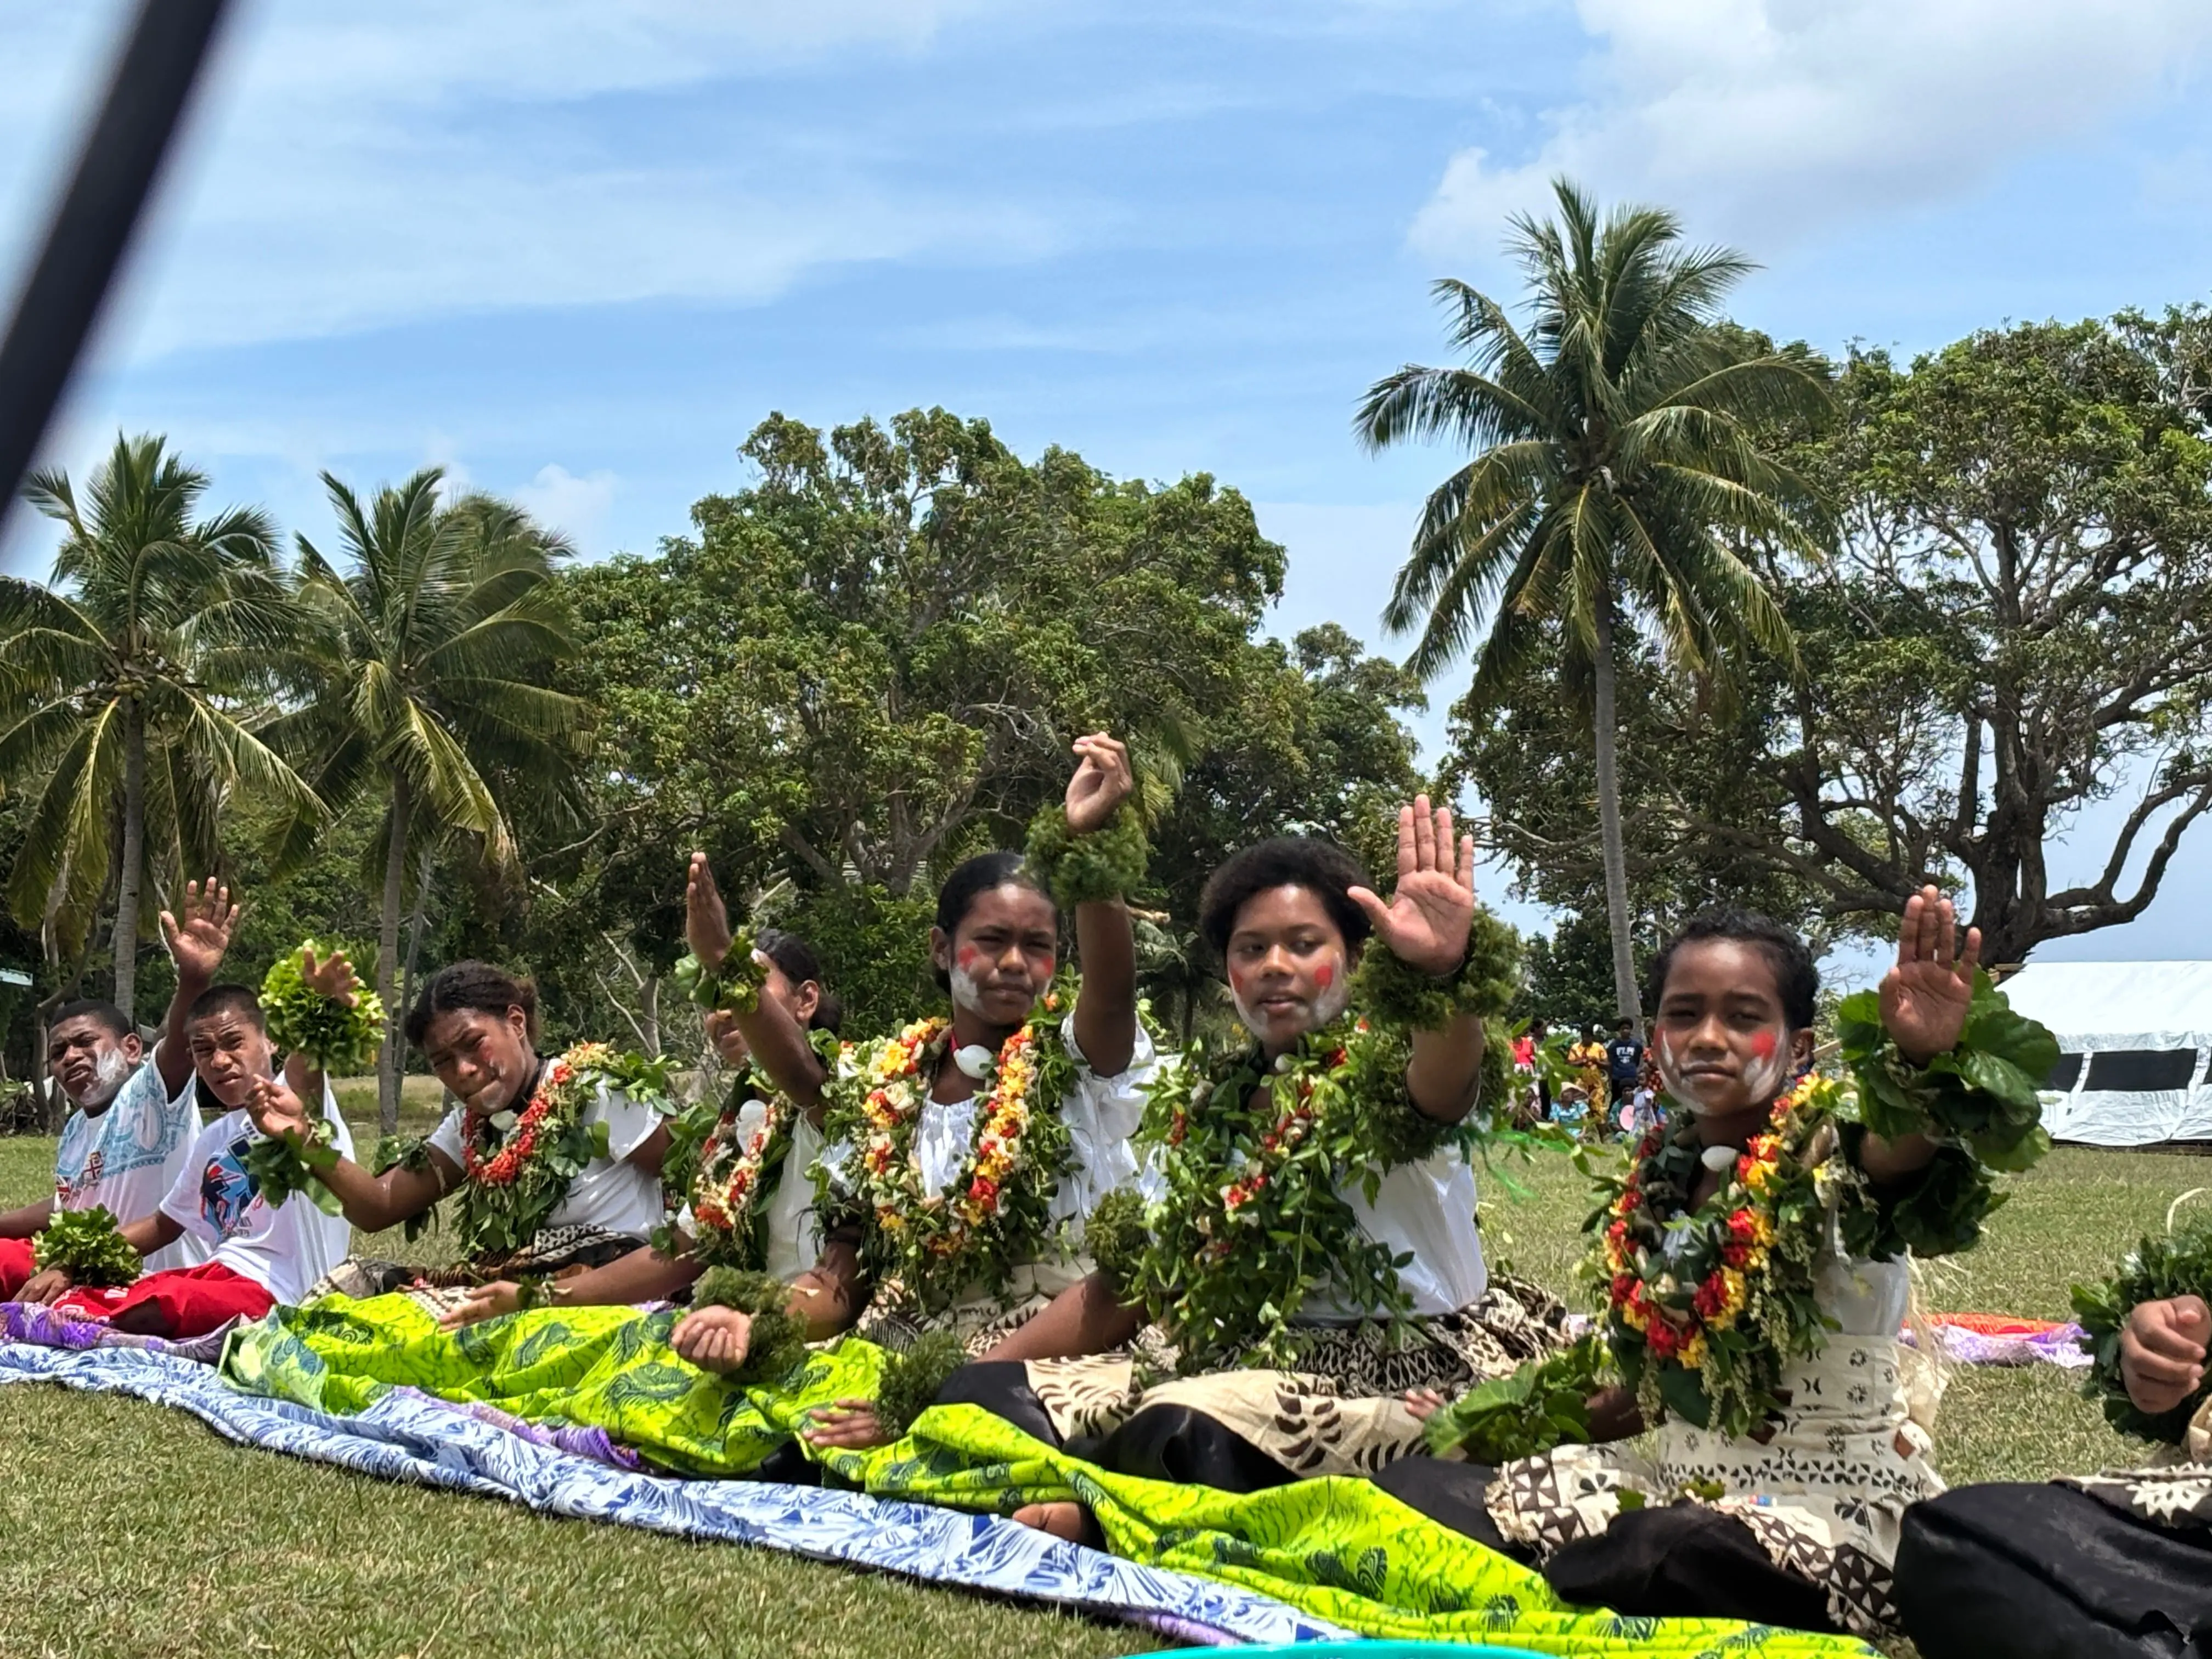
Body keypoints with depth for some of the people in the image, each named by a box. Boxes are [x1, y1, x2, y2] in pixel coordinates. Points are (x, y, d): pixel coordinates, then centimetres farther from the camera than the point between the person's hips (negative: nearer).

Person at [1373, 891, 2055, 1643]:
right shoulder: (1657, 1178, 5)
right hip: (1683, 1483, 6)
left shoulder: (1830, 1155, -12)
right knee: (1409, 1487, -10)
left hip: (1831, 1508, -5)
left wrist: (1928, 1060, -59)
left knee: (1674, 1554, -39)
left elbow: (1905, 1146, -39)